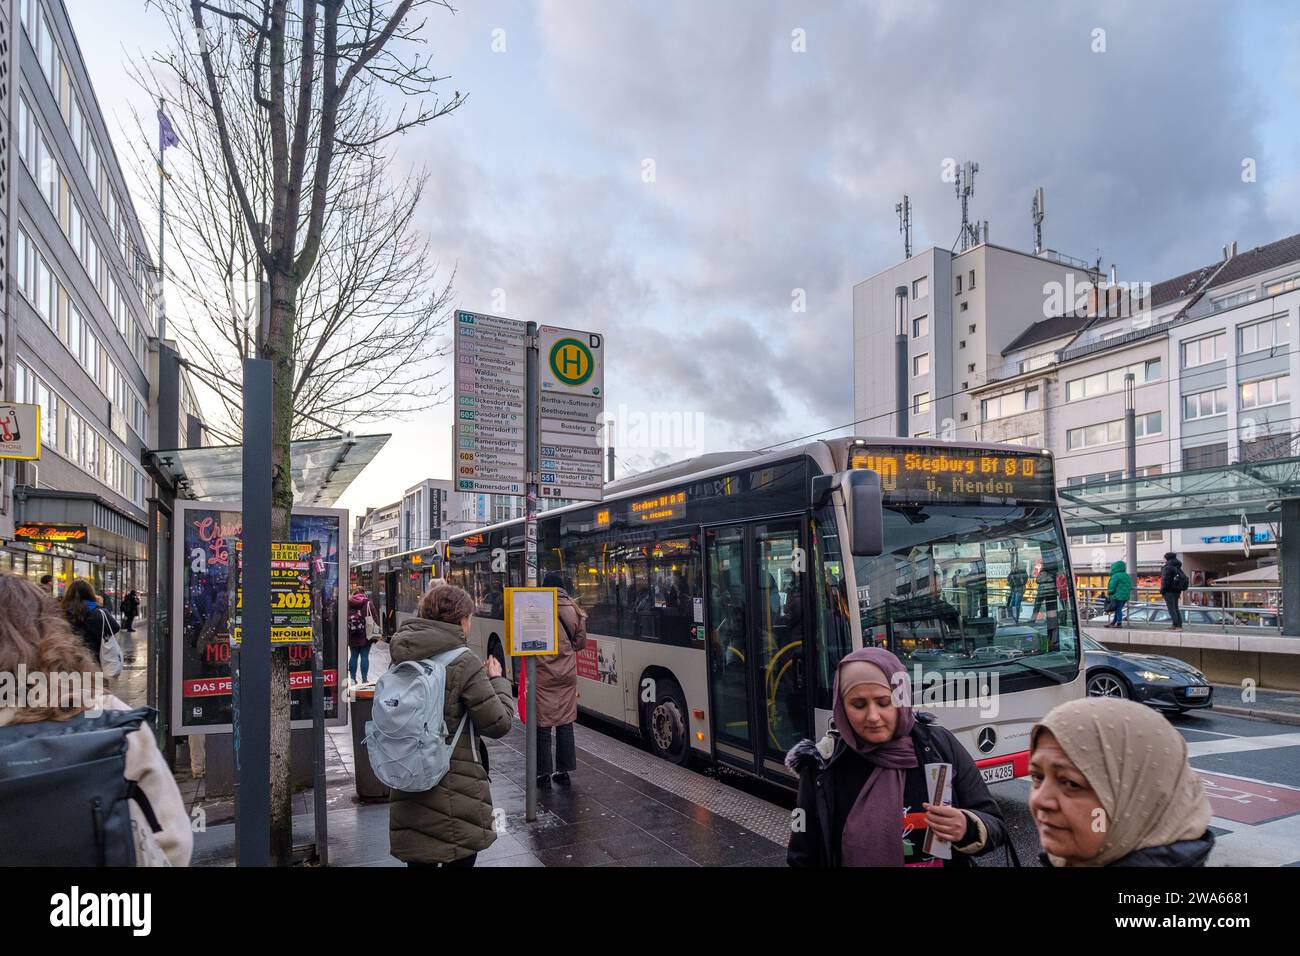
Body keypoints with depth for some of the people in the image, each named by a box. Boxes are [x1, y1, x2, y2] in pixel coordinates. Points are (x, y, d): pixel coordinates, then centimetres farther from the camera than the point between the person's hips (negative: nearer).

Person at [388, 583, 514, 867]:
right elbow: (499, 723, -15)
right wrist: (497, 680, 1)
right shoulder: (463, 663, -17)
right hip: (453, 793, -6)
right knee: (459, 859, 10)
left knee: (418, 858, 18)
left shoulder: (401, 658, 1)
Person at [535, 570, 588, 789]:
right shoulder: (574, 609, 2)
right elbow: (581, 642, 8)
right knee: (565, 722, 13)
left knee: (543, 724, 5)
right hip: (567, 673, 4)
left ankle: (544, 774, 10)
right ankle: (564, 771, 18)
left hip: (543, 674, -3)